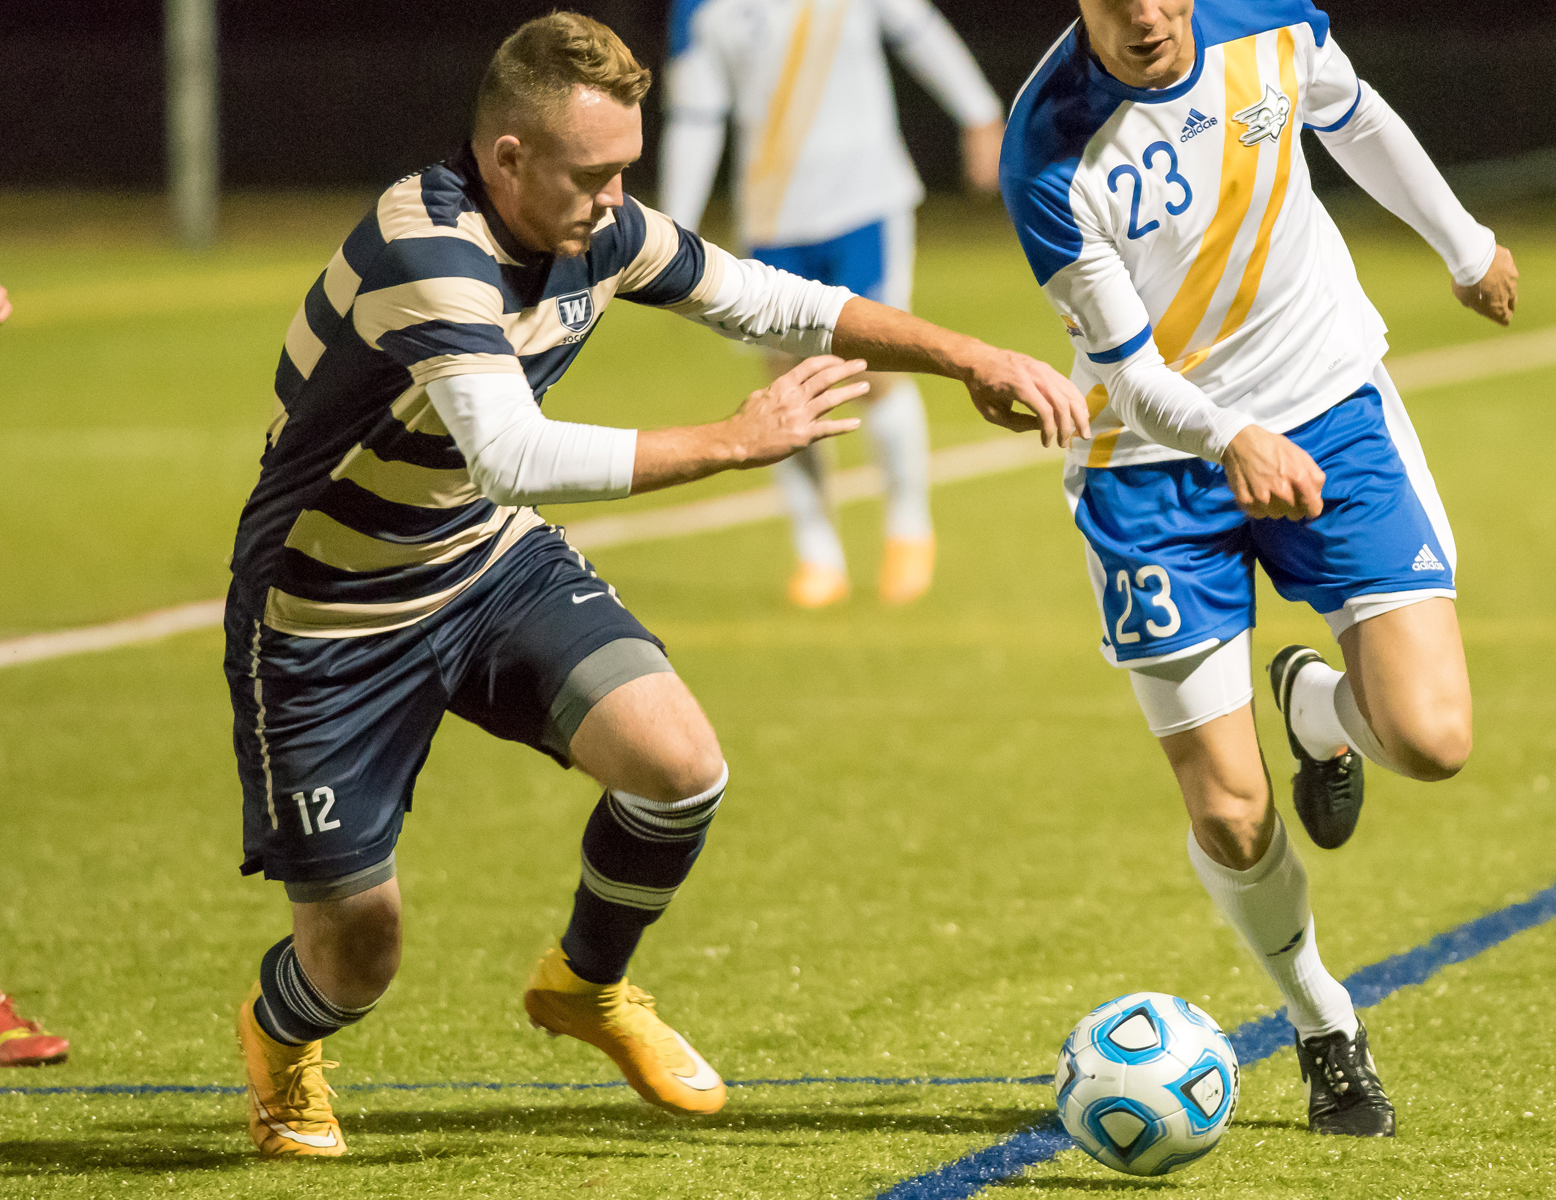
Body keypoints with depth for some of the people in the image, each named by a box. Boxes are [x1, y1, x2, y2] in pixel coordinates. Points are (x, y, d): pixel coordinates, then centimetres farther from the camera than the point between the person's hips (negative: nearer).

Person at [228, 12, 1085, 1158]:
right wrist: (734, 440, -38)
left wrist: (970, 356, -8)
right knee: (356, 953, -2)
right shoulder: (425, 248, -32)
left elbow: (785, 305, 4)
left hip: (493, 561, 6)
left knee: (682, 765, -17)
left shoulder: (600, 235, -8)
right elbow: (515, 457, -43)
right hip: (330, 620, -6)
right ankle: (282, 1038, 38)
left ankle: (587, 986, 14)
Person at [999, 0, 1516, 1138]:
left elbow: (1357, 122, 12)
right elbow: (1130, 372, -19)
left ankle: (1317, 705, 23)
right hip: (1156, 458, -2)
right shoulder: (1048, 155, -24)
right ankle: (1326, 1029, 24)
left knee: (1430, 738, -15)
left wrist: (1466, 244, 27)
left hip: (1330, 409, 2)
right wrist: (1233, 443, -39)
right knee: (1229, 818, -5)